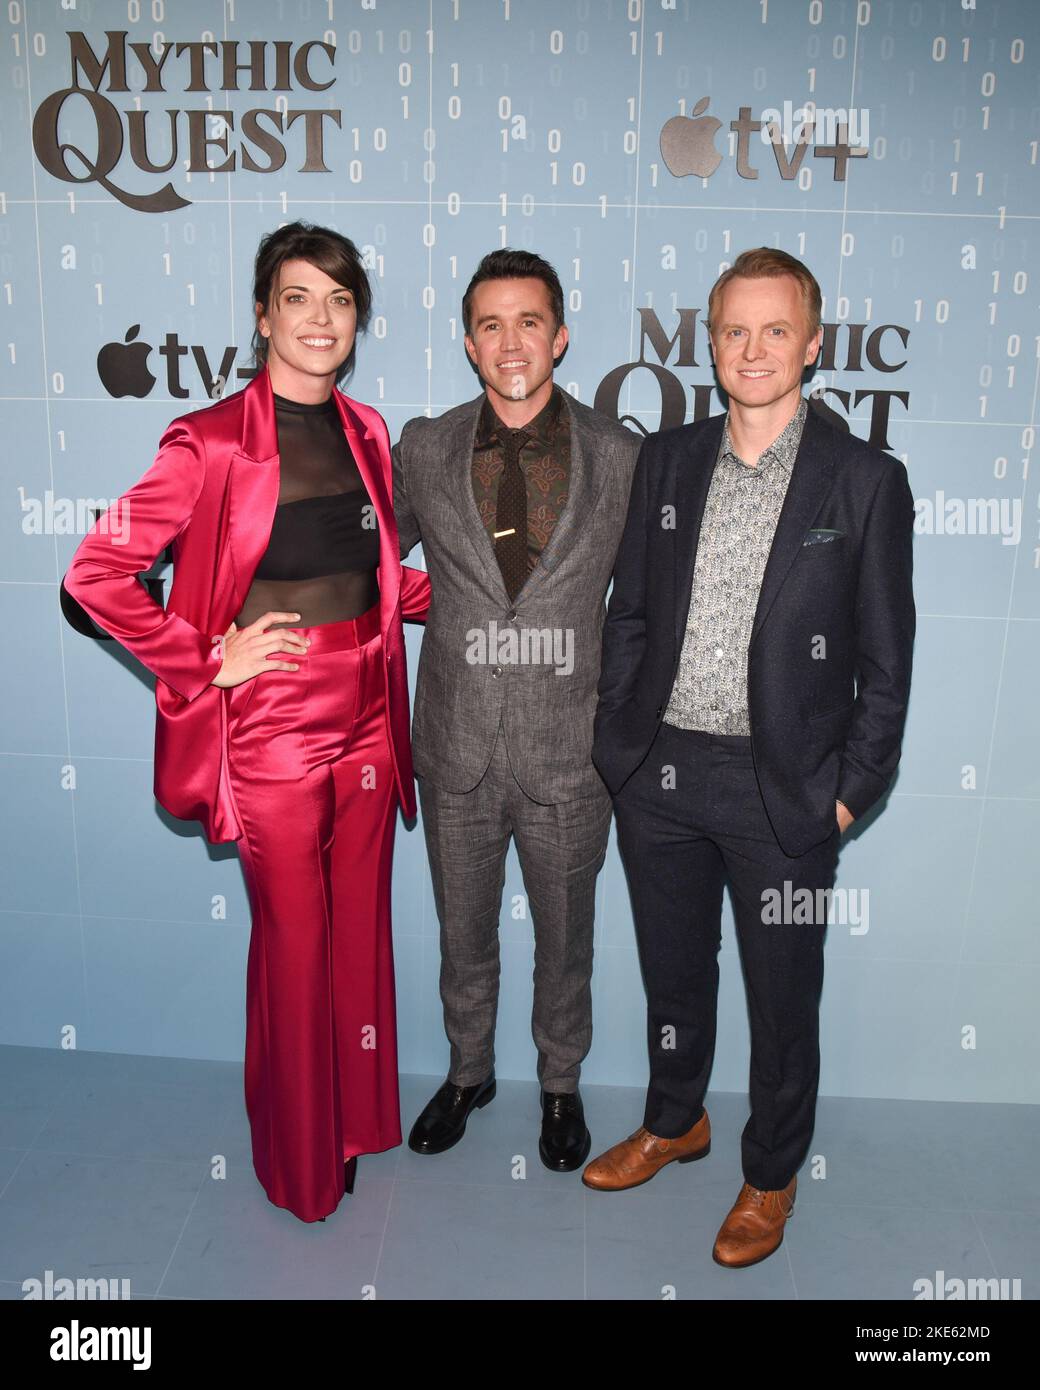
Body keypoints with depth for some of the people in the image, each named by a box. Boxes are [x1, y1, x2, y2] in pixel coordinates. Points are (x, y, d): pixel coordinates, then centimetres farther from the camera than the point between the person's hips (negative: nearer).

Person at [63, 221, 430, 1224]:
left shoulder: (364, 432, 8)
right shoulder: (214, 442, -11)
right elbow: (97, 574, -12)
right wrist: (205, 663, -11)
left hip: (365, 712, 6)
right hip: (273, 720, -5)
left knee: (362, 923, 16)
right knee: (294, 936, 8)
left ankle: (355, 1119, 39)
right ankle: (298, 1159, 32)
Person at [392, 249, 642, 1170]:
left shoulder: (620, 457, -6)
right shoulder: (425, 451, -3)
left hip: (567, 754, -1)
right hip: (457, 750, 1)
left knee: (564, 940, 18)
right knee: (463, 935, 20)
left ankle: (561, 1084, 43)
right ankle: (469, 1071, 45)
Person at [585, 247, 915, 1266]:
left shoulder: (866, 482, -6)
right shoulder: (665, 461, 4)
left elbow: (885, 660, -4)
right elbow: (628, 614, 7)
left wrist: (852, 790, -7)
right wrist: (615, 742, 3)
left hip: (782, 788, -3)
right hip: (659, 773, 3)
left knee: (782, 998, 13)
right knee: (672, 971, 21)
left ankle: (771, 1174, 37)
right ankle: (673, 1122, 46)